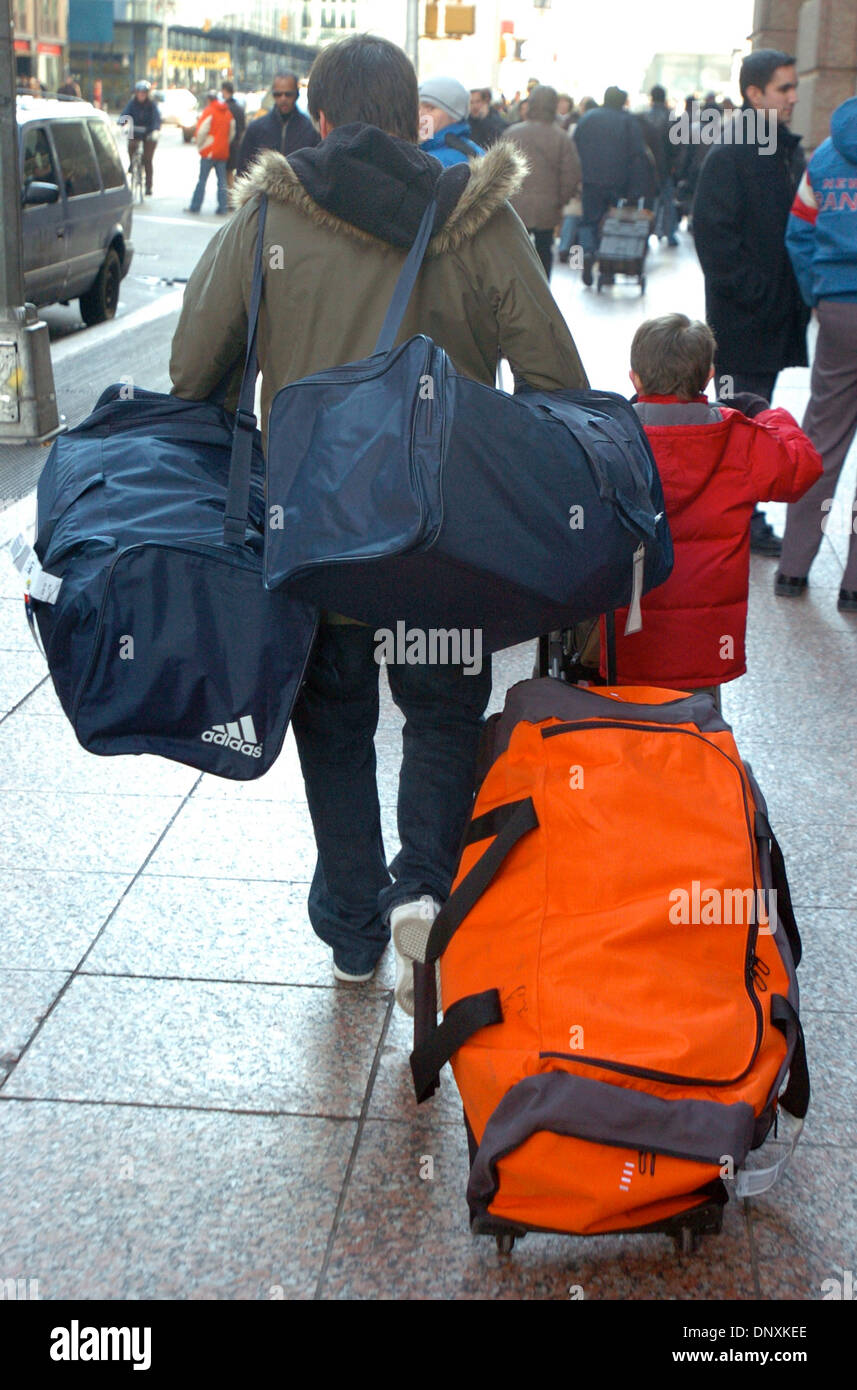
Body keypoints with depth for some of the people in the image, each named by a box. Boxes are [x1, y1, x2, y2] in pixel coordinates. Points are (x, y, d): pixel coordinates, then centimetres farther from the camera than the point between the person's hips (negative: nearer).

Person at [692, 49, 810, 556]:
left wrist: (798, 296, 10)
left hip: (781, 318, 8)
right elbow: (714, 234, -17)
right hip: (744, 319, -8)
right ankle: (743, 521, 5)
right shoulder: (729, 157, -11)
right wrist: (753, 293, -17)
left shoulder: (791, 153, 14)